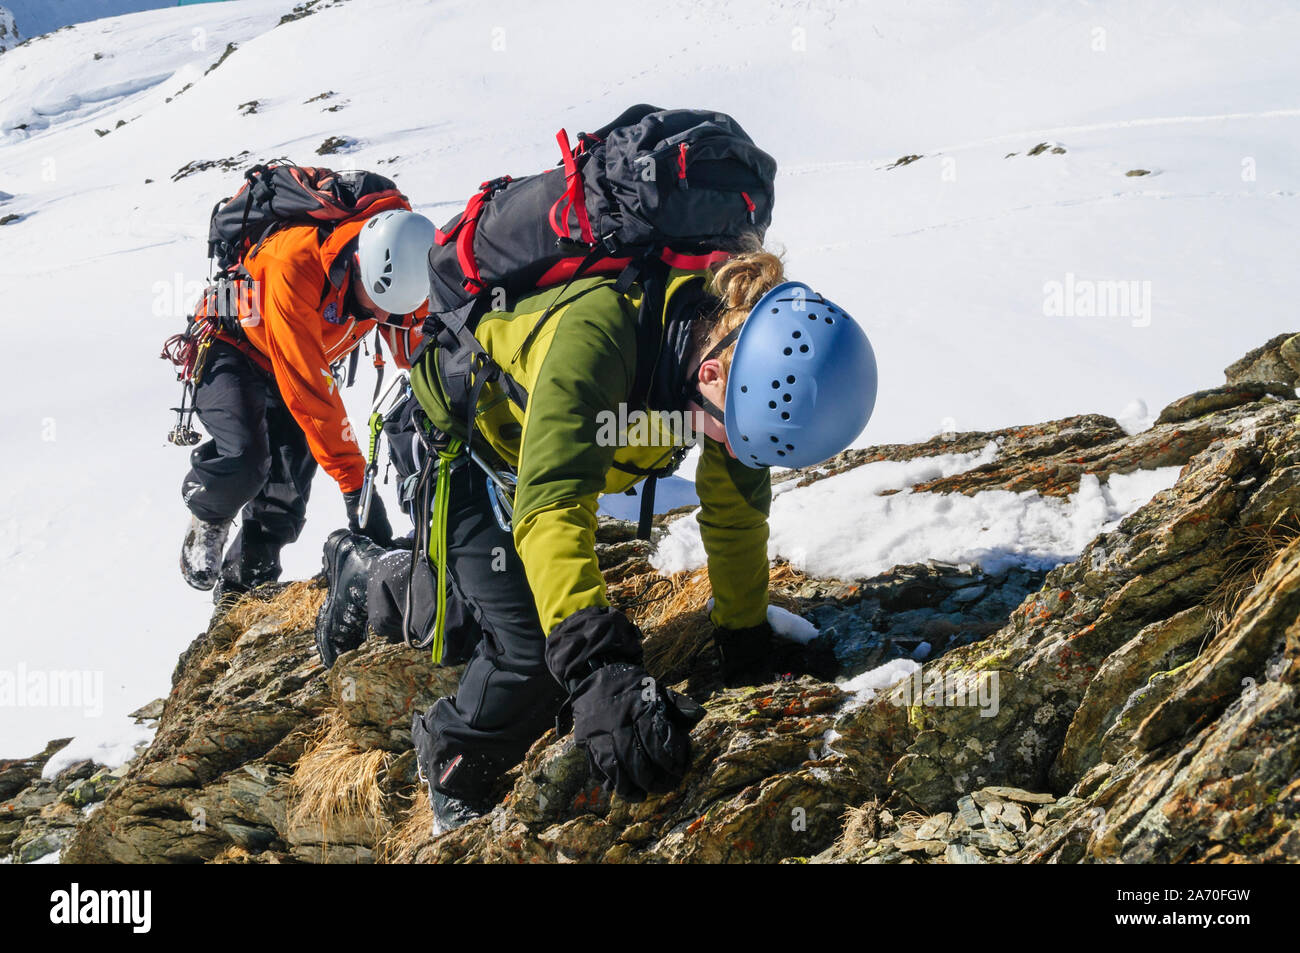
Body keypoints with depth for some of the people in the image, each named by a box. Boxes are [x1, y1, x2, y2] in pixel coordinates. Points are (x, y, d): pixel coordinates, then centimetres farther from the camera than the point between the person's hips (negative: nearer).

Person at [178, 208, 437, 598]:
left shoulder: (402, 272, -25)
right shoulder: (294, 264, -42)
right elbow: (308, 391, -40)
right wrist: (354, 483, -39)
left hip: (310, 359, 5)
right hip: (233, 347, -5)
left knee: (287, 490, -4)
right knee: (244, 459, -26)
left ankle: (245, 585, 19)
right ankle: (208, 520, 7)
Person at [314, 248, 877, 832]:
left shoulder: (739, 354, -23)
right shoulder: (596, 333, -44)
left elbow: (736, 513, -8)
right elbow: (551, 505, -53)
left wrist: (747, 651, -3)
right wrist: (597, 669, -64)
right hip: (451, 431, -7)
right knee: (538, 647, -18)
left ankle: (369, 577, 39)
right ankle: (453, 779, 12)